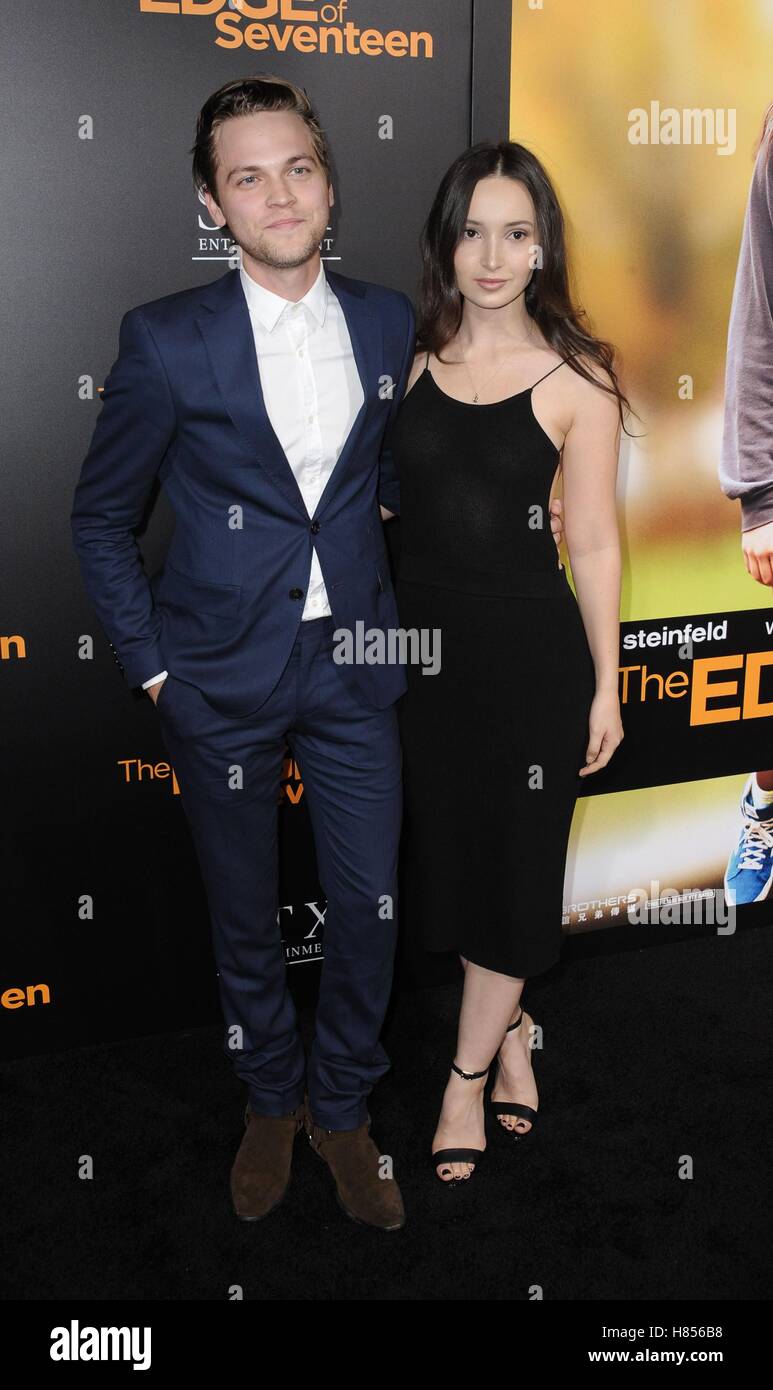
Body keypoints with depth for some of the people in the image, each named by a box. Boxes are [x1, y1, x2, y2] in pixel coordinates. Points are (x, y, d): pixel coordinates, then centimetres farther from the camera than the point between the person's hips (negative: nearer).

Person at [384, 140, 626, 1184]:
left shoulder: (577, 380, -7)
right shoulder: (411, 357, 1)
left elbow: (593, 542, -5)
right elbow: (384, 501, 8)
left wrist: (606, 686, -3)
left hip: (530, 646, -3)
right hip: (423, 638, 4)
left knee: (514, 858, 8)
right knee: (448, 849, 13)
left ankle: (468, 1073, 28)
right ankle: (510, 1033, 39)